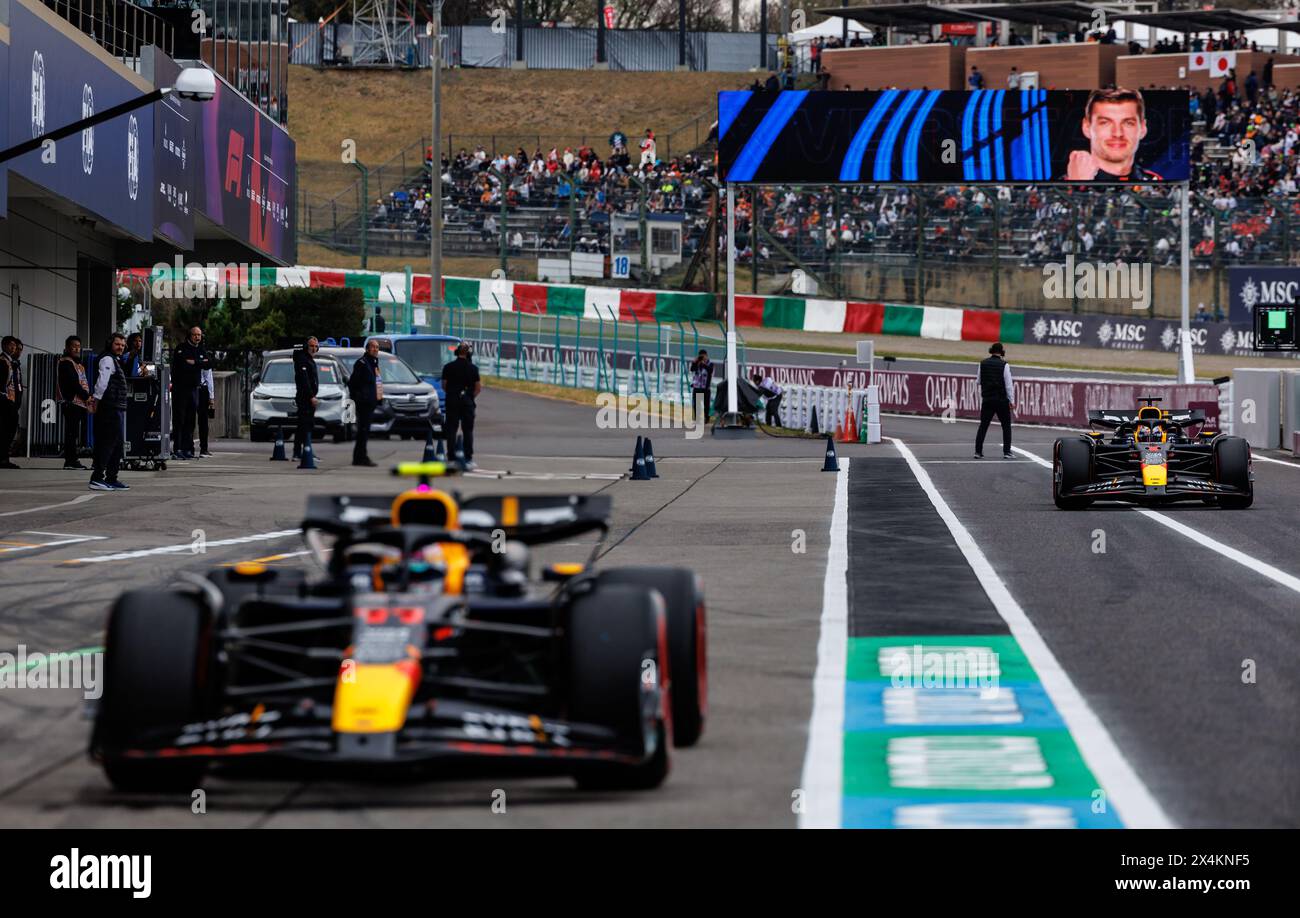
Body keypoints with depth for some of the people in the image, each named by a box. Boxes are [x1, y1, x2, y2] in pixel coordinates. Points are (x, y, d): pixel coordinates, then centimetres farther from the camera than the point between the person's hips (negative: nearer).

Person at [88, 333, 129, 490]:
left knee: (117, 444, 14)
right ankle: (97, 478, -15)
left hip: (117, 408, 11)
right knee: (108, 442, -13)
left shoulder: (114, 360, 23)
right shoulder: (107, 359, -10)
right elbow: (102, 382, -19)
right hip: (110, 408, -11)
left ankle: (111, 479, 20)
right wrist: (96, 401, -23)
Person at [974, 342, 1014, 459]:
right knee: (1006, 426, 7)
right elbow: (1008, 385, -7)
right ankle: (1007, 452, 4)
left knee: (983, 425, 7)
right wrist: (1012, 401, -2)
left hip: (987, 399, 3)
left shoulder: (983, 364, 2)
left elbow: (979, 382, 6)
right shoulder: (1004, 365, -8)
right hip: (1002, 400, -3)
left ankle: (978, 451, 3)